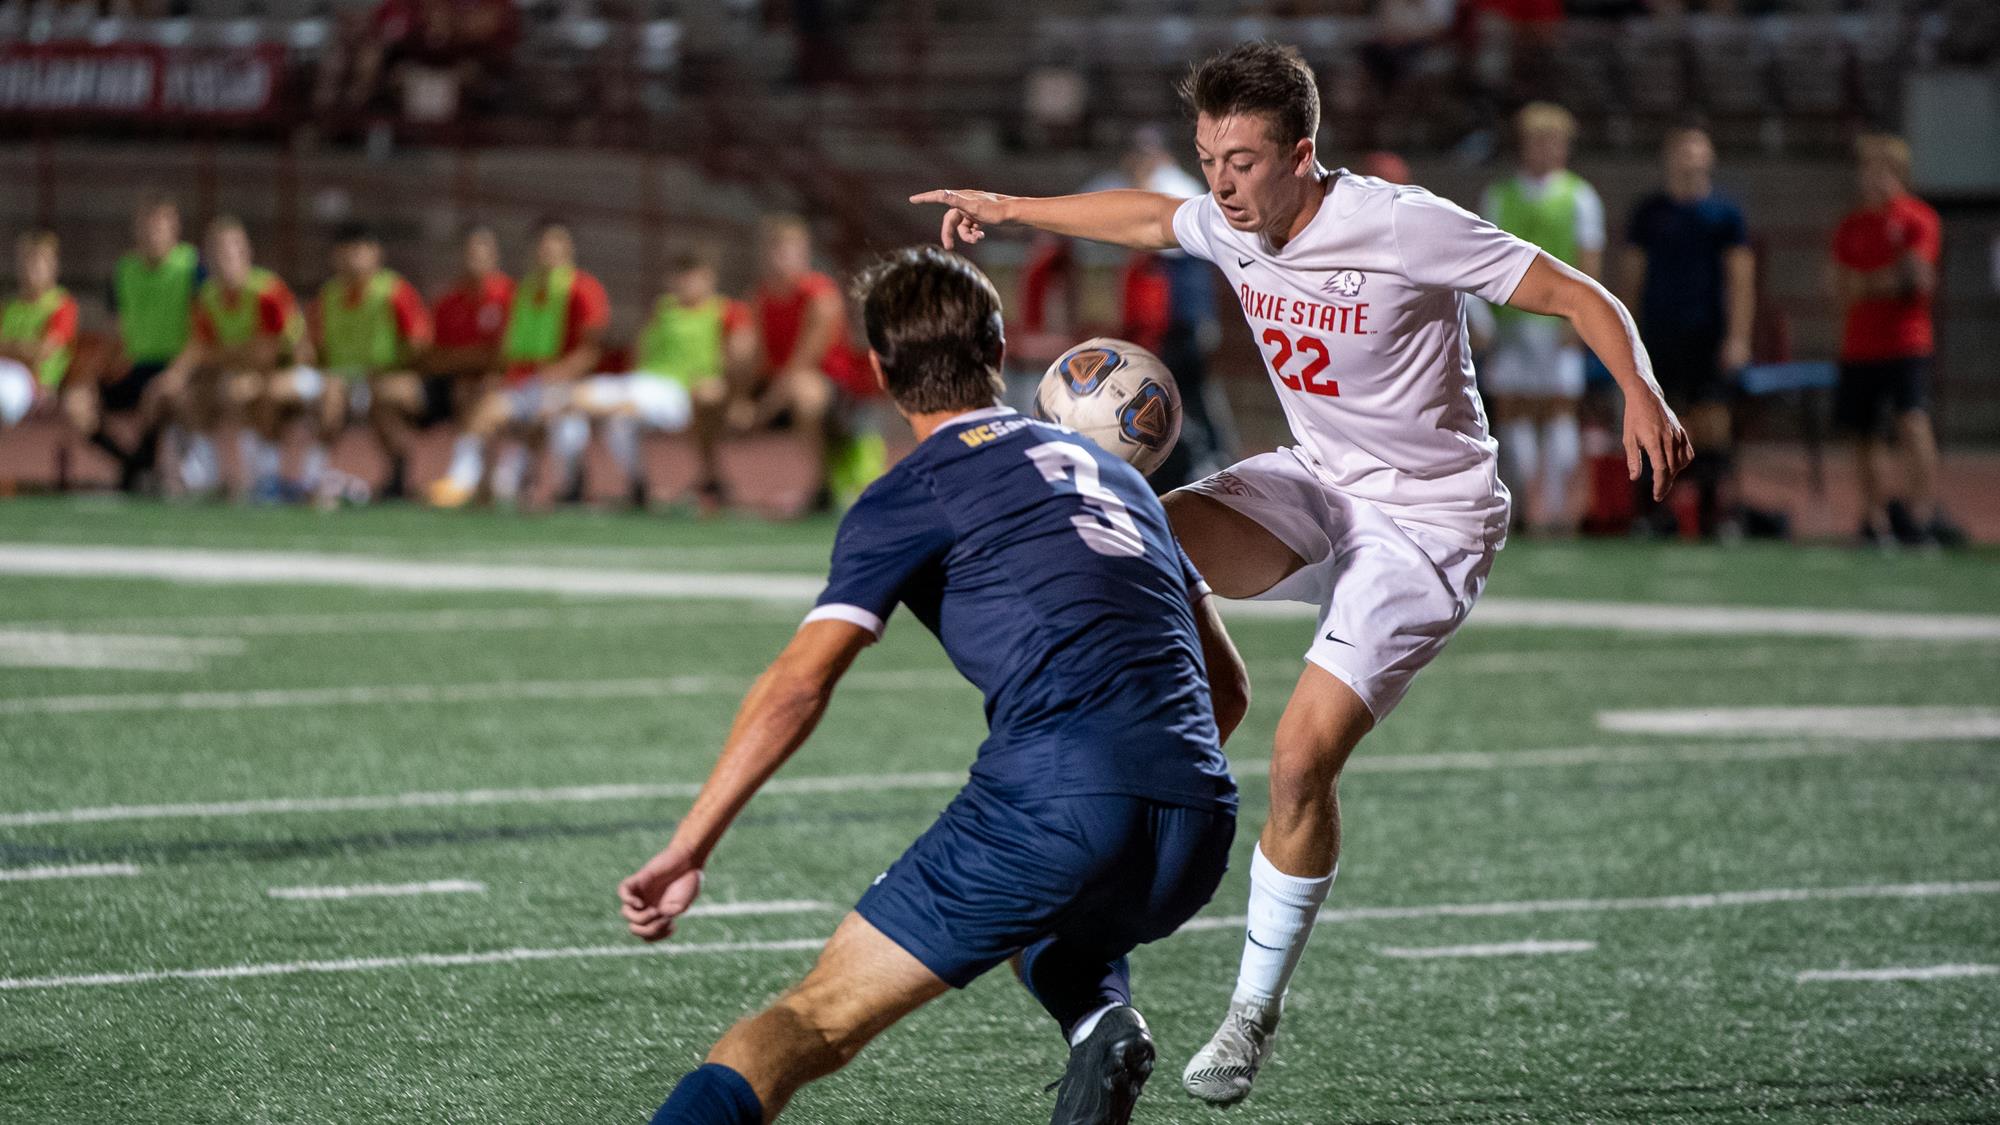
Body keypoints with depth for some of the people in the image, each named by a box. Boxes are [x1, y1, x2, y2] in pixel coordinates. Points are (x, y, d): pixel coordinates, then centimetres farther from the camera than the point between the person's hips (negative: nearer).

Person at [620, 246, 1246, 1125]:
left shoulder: (912, 495, 8)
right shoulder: (1110, 468, 28)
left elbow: (798, 685, -4)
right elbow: (1227, 688, 29)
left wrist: (687, 851, -5)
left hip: (1054, 802, -6)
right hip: (1198, 834, 6)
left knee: (819, 1016, -3)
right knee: (1033, 918, 37)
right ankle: (1101, 1022, 6)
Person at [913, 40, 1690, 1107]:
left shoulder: (1406, 228, -23)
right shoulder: (1228, 226, -4)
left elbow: (1578, 296, -19)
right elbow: (1148, 217, 21)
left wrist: (1641, 395, -36)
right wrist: (1008, 208, 27)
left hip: (1429, 521, -6)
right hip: (1318, 484, 6)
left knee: (1303, 755, -17)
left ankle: (1256, 1010, 1)